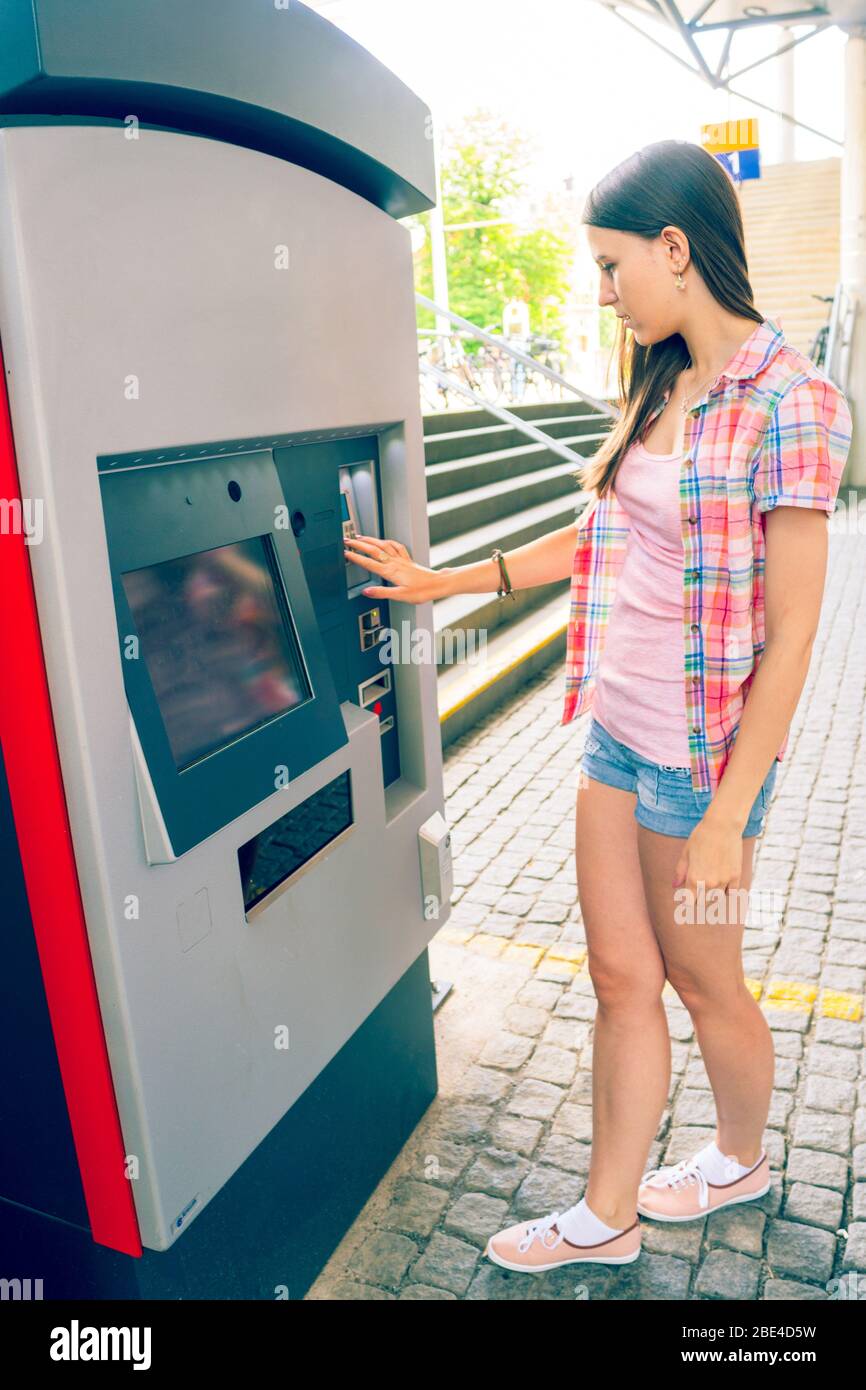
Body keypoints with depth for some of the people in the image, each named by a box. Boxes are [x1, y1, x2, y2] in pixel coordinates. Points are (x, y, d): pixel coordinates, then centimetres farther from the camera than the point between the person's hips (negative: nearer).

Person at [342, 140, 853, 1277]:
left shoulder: (787, 403, -16)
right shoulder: (660, 390, 8)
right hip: (616, 729, 7)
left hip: (704, 751, -7)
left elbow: (791, 635, -18)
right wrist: (440, 582, 17)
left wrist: (727, 818, -17)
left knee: (703, 978, 15)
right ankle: (606, 1218, 33)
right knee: (621, 975, 15)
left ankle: (742, 1159, 45)